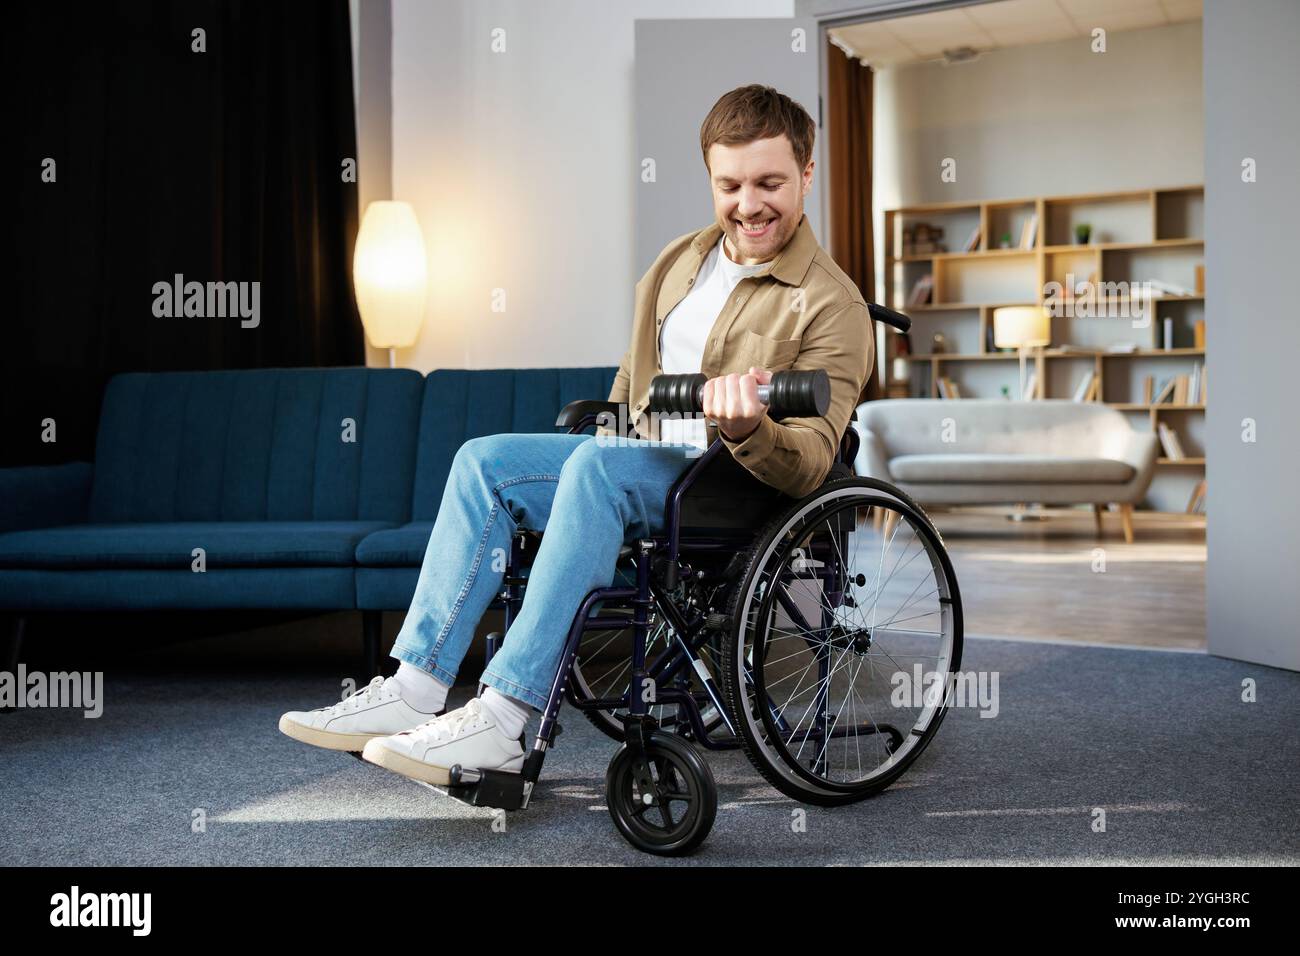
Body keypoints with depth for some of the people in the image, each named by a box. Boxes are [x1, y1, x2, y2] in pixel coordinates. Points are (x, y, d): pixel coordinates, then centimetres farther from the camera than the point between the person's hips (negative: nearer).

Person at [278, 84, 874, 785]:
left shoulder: (832, 305, -8)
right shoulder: (678, 261, 15)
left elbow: (809, 467, -17)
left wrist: (746, 428, -38)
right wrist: (607, 441, 11)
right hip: (641, 470, 7)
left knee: (598, 464, -34)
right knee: (484, 460, -10)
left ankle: (502, 722, -36)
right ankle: (416, 689, -18)